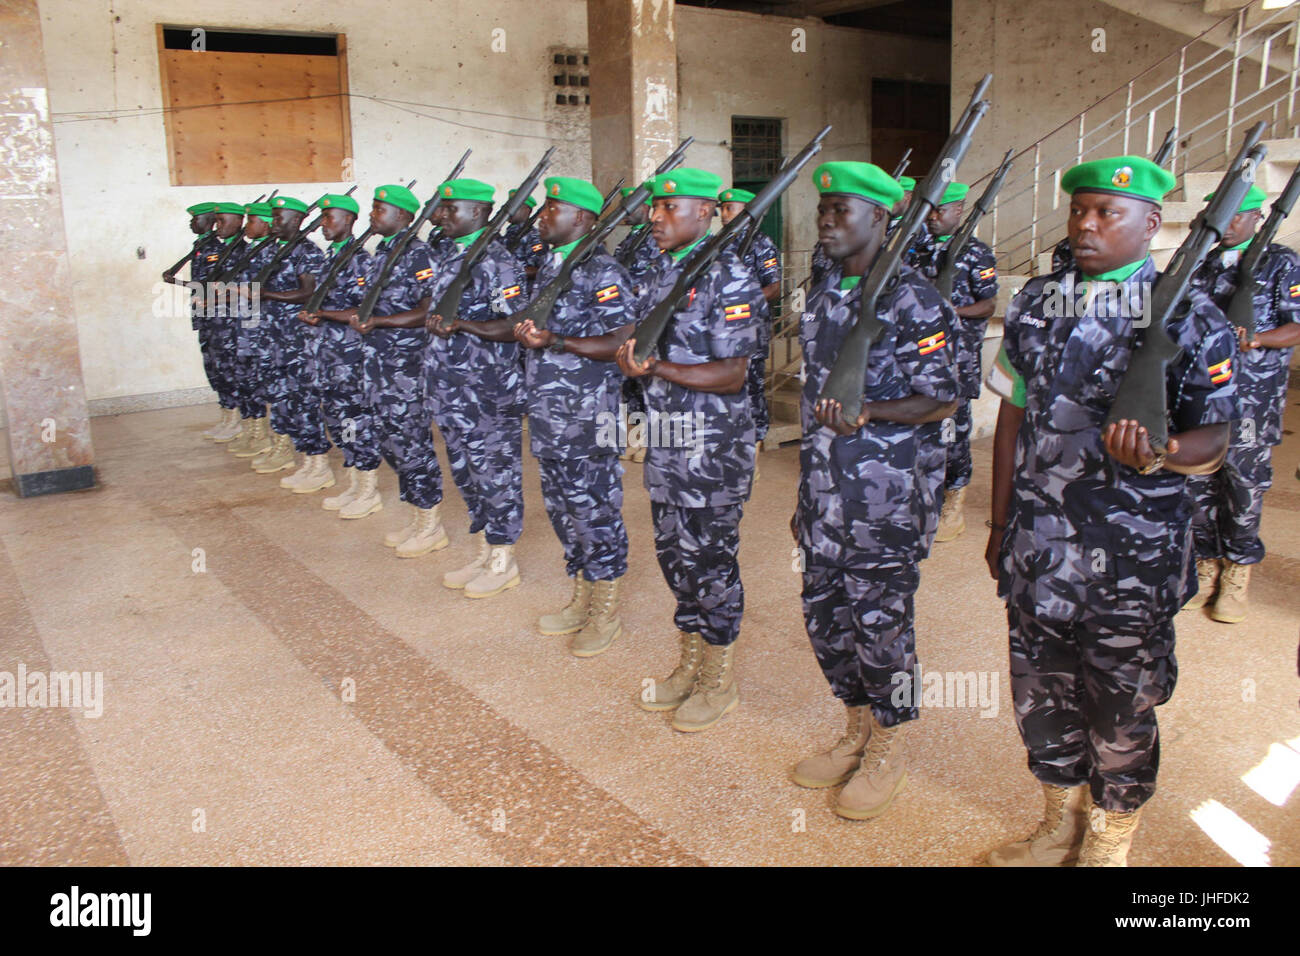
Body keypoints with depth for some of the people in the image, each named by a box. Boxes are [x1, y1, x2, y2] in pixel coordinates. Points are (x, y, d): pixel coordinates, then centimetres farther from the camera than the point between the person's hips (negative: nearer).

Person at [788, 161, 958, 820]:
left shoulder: (911, 299, -10)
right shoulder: (822, 295, 12)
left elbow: (942, 400, -10)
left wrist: (868, 413, -28)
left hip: (885, 500, -7)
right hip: (824, 494, 7)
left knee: (880, 621, 3)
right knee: (824, 615, 14)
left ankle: (889, 748, 25)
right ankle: (857, 732, 35)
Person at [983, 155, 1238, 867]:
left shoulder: (1190, 317, -6)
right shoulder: (1036, 302, 6)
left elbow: (1213, 437, -5)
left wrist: (1155, 455, -28)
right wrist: (1000, 524, 10)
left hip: (1134, 557, -4)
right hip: (1036, 546, 4)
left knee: (1121, 702, 9)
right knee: (1040, 694, 15)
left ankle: (1111, 841, 33)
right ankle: (1061, 826, 38)